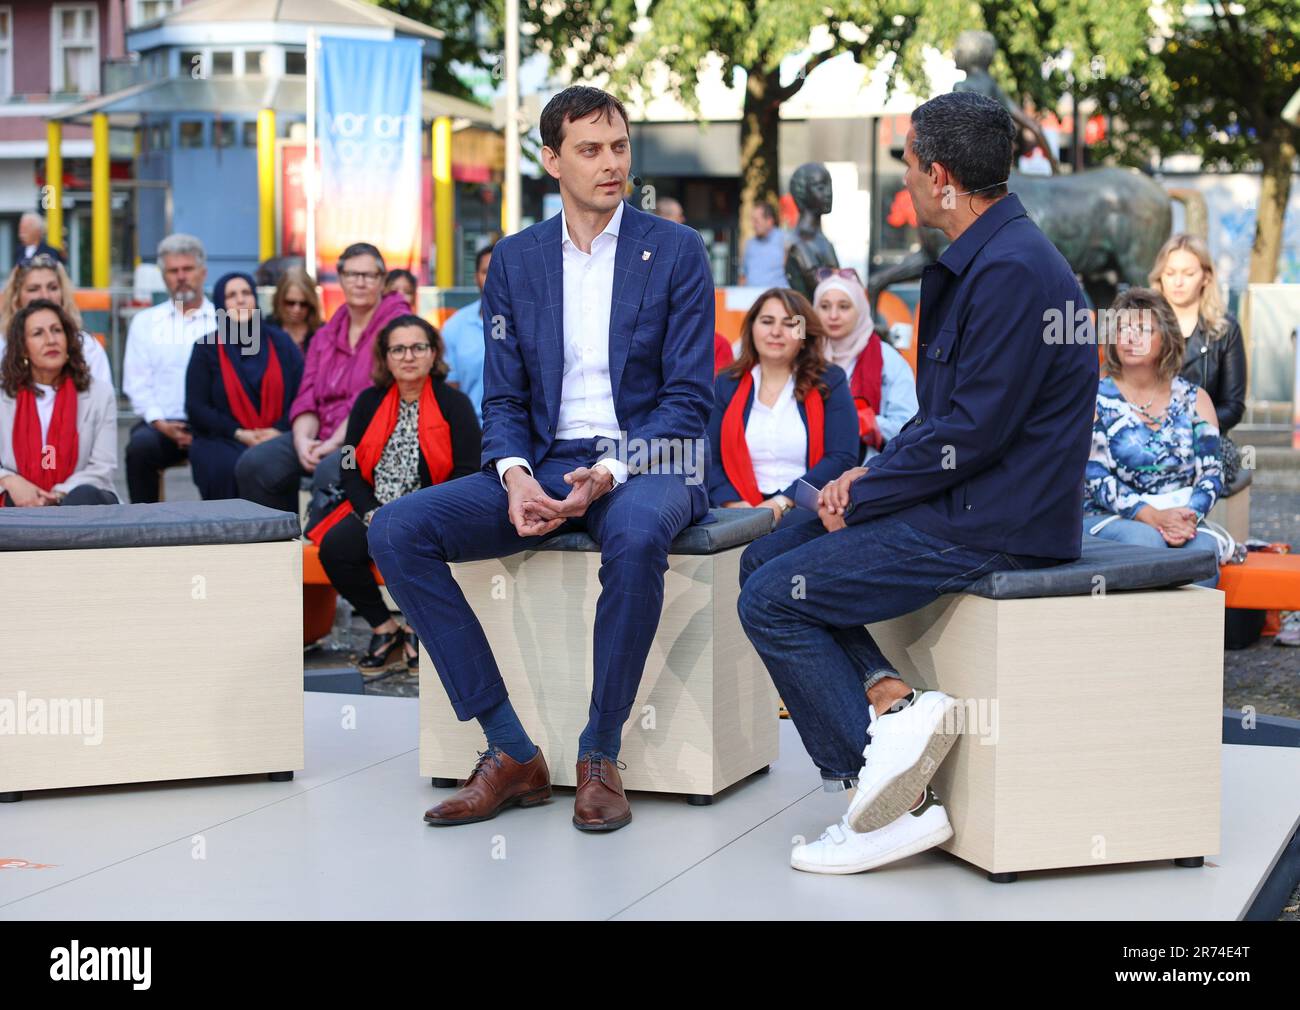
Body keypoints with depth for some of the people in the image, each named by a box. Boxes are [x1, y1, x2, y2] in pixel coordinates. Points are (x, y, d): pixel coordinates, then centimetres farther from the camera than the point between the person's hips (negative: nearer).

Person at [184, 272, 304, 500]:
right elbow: (196, 407, 4)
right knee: (230, 467, -35)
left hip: (276, 437, 1)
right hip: (221, 441, 0)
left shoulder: (280, 342, 14)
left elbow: (302, 394, 6)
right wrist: (239, 433, -10)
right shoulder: (206, 348, 11)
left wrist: (280, 430, -12)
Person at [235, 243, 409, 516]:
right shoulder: (325, 335, 20)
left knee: (328, 471, -37)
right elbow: (306, 397, 13)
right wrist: (302, 439, -8)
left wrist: (336, 442, -17)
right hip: (321, 432, 7)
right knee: (252, 465, -13)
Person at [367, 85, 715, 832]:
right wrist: (515, 476, -14)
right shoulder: (515, 260, 11)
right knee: (396, 530, -19)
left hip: (645, 465, -4)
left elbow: (689, 398, -4)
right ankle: (512, 752, -15)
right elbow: (503, 399, 9)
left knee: (636, 535, -41)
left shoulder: (676, 251, 1)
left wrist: (608, 475, -20)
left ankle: (601, 756, -21)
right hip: (545, 465, 4)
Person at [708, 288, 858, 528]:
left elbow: (842, 458, -2)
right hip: (746, 511, 1)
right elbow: (708, 459, 6)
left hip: (807, 509, -1)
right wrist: (735, 504, -13)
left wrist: (783, 502, -13)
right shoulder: (726, 385, 15)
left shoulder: (829, 382, 9)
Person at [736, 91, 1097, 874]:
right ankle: (890, 699, -7)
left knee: (771, 600, -10)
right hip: (962, 502, 11)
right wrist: (871, 474, 5)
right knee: (766, 559, 11)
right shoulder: (979, 259, 14)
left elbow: (974, 430, -23)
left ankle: (899, 808, -9)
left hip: (994, 524, -11)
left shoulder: (1012, 270, -20)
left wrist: (862, 497, -13)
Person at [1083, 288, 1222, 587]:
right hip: (1104, 520, -2)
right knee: (1145, 540, -36)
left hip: (1180, 523, 2)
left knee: (1203, 546, -32)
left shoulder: (1195, 400, 14)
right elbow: (1095, 476, -6)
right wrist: (1153, 516, -20)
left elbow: (1211, 472, 5)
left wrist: (1190, 516, -17)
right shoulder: (1094, 399, 5)